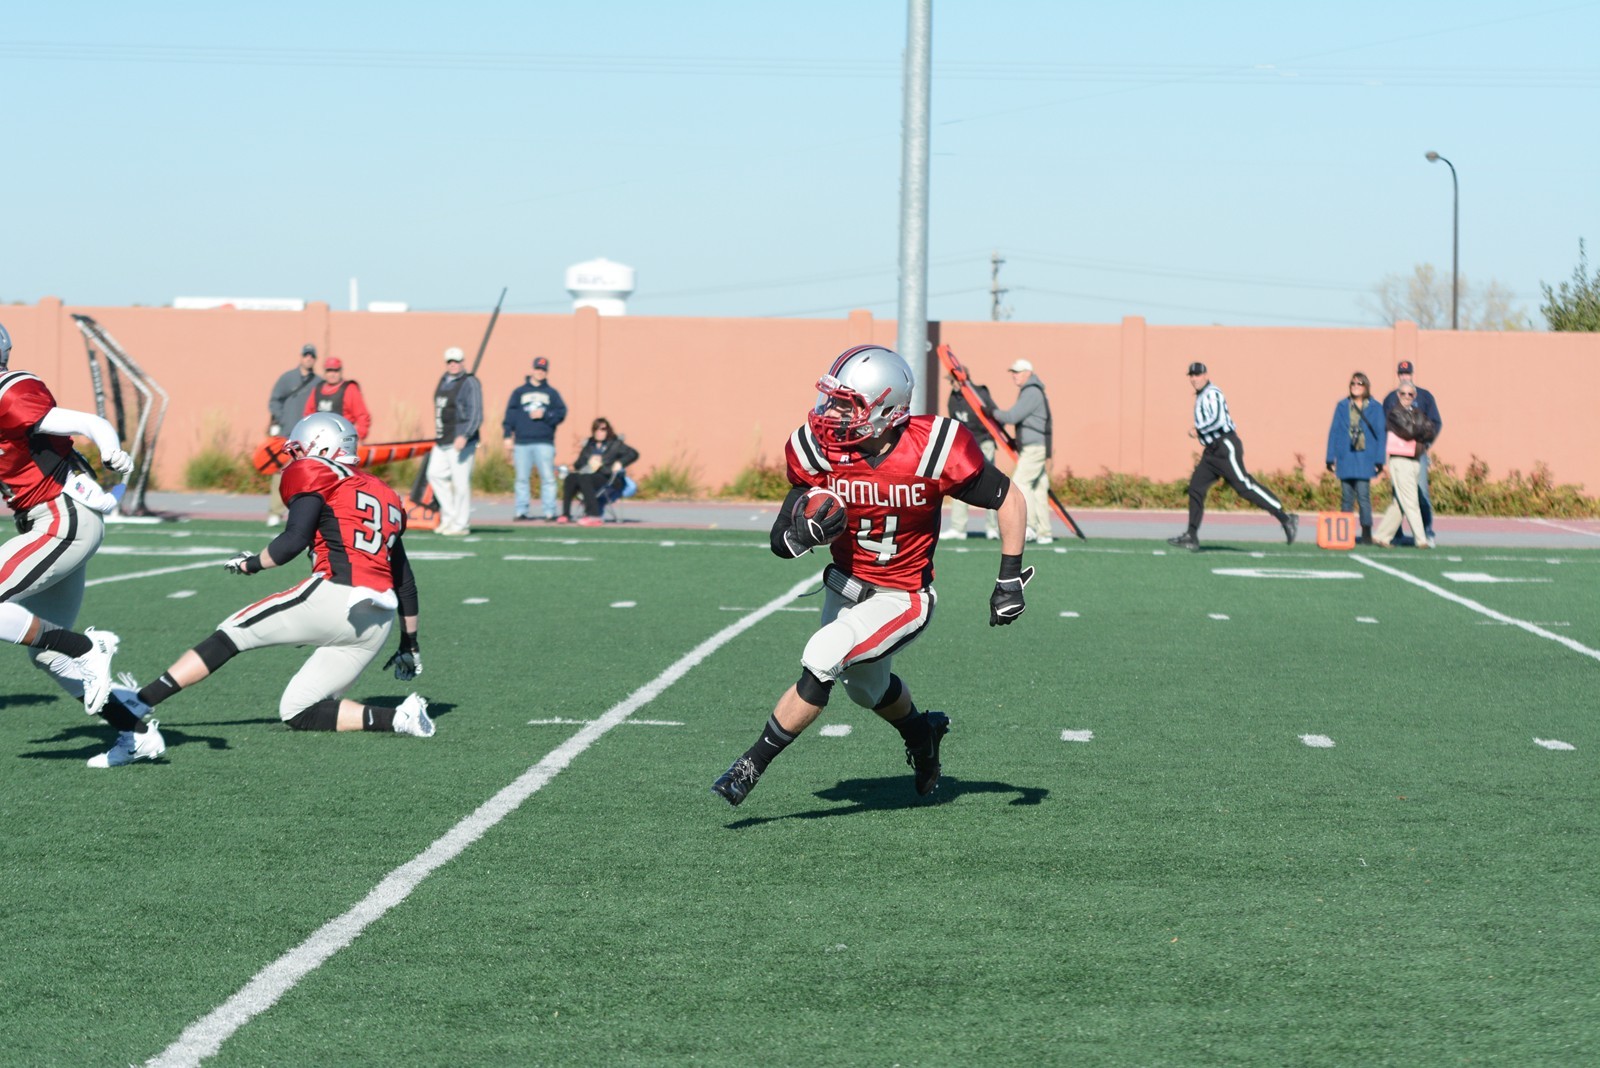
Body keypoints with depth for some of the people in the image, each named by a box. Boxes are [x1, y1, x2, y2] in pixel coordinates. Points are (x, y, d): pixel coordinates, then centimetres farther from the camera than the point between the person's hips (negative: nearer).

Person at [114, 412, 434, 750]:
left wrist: (251, 564, 8)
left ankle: (142, 702, 2)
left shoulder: (315, 476, 6)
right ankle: (397, 718, -4)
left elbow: (294, 541, -9)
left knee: (233, 633, 7)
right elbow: (406, 583, 30)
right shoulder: (386, 496, 28)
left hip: (334, 596, -7)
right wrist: (409, 643, 37)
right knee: (296, 712, 12)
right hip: (380, 622, 7)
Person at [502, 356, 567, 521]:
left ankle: (549, 512, -5)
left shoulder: (552, 393, 12)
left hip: (544, 443, -1)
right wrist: (508, 436, -2)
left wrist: (544, 415, -10)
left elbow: (561, 413, 4)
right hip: (522, 443, 1)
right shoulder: (519, 392, 12)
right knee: (522, 478, 2)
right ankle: (522, 511, 6)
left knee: (548, 478, -6)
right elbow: (510, 415, 6)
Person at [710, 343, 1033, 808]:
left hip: (900, 598, -5)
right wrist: (804, 534, -36)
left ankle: (752, 765, -9)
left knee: (821, 661, -22)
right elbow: (781, 541, -12)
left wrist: (1010, 581, -13)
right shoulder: (822, 449, -17)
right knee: (868, 687, 25)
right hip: (844, 586, 5)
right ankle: (922, 732, 58)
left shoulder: (933, 451, -26)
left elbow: (1009, 500, -12)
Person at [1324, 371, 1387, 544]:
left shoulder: (1375, 408, 4)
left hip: (1365, 459, -2)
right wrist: (1331, 458, 4)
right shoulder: (1342, 406, 8)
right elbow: (1334, 431, 9)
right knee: (1347, 498, 5)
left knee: (1363, 496, -9)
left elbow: (1380, 434, 4)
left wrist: (1379, 460, -2)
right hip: (1345, 458, 2)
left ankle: (1366, 535, -4)